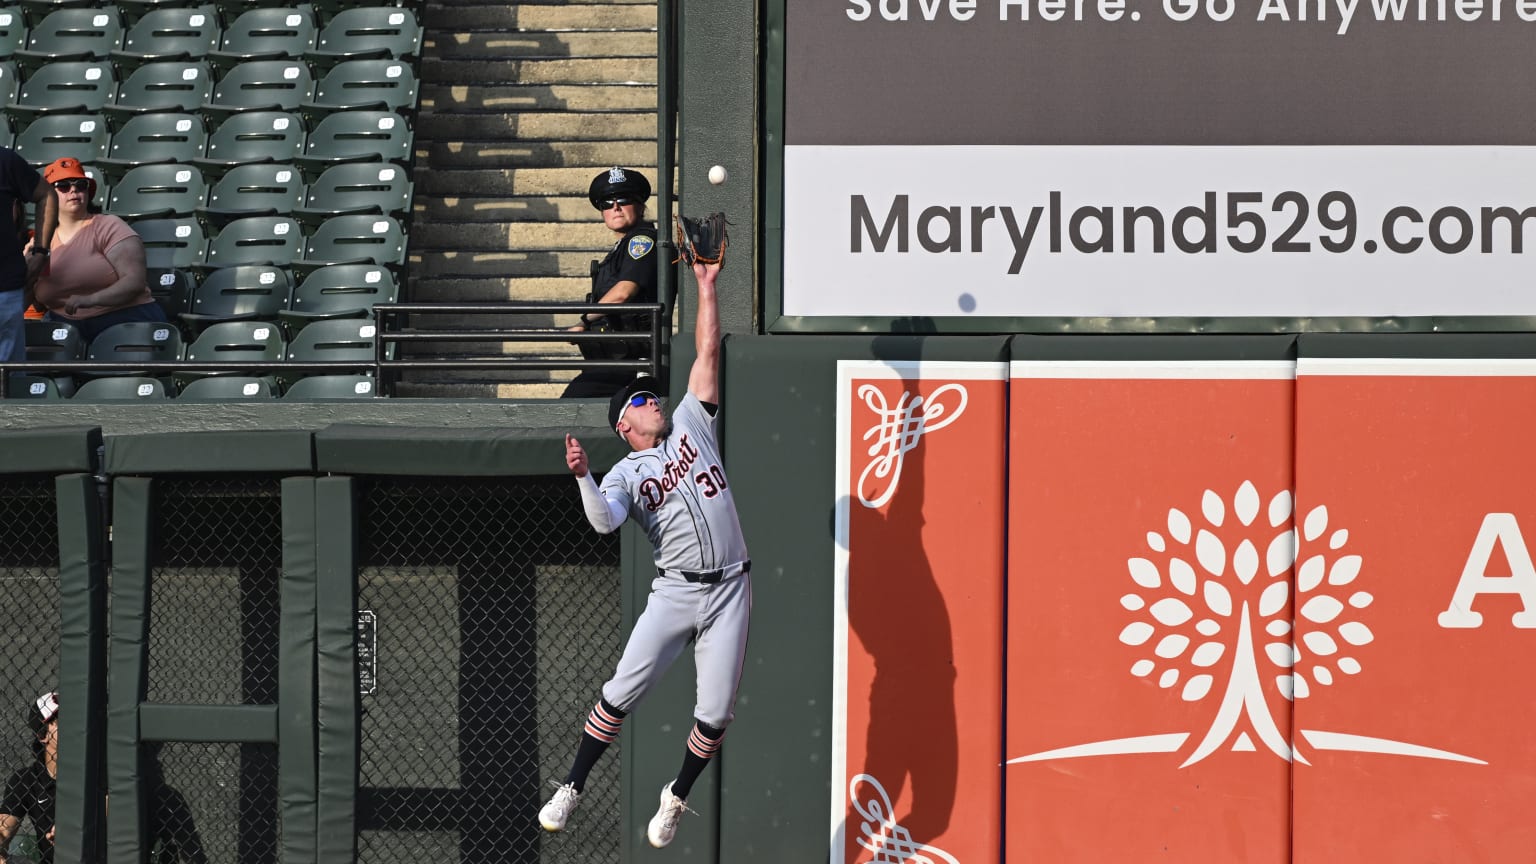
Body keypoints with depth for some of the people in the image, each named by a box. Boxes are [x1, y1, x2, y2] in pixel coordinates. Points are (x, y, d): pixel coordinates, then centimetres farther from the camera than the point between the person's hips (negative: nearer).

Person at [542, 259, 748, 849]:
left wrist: (706, 288, 9)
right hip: (675, 593, -2)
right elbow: (604, 521, -17)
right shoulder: (624, 475, 5)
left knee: (715, 713, -4)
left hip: (730, 590, 2)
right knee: (622, 692, -11)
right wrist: (582, 477, -32)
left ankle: (675, 799, 17)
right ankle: (571, 790, 2)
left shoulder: (690, 425, 14)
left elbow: (708, 352, 12)